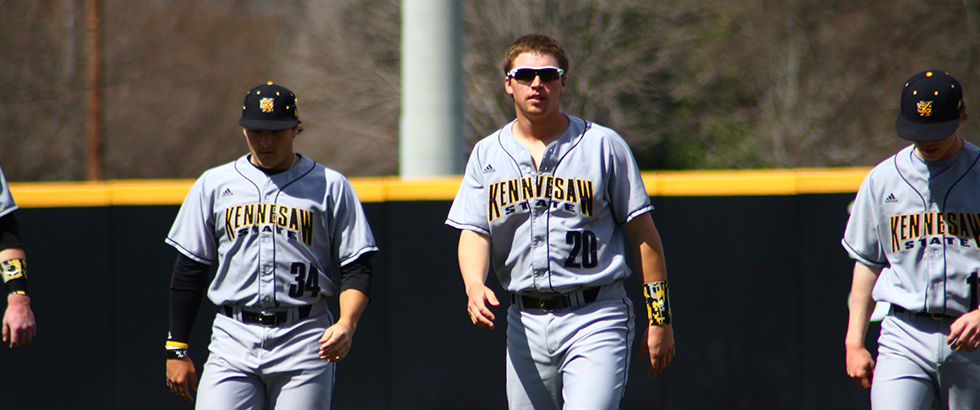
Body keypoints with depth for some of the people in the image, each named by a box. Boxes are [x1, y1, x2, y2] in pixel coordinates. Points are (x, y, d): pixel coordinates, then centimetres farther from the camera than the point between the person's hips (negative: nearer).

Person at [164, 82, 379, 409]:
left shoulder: (331, 187, 6)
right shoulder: (213, 185, 11)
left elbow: (357, 268, 2)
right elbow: (189, 271, 13)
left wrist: (347, 324, -16)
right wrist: (176, 349, 7)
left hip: (304, 344, -1)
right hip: (233, 341, 1)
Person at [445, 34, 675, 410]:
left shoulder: (603, 145, 1)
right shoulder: (487, 154, 10)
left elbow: (642, 232, 2)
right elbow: (474, 231, 4)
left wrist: (659, 318, -2)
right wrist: (474, 285, -18)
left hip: (596, 319, -4)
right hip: (525, 321, 4)